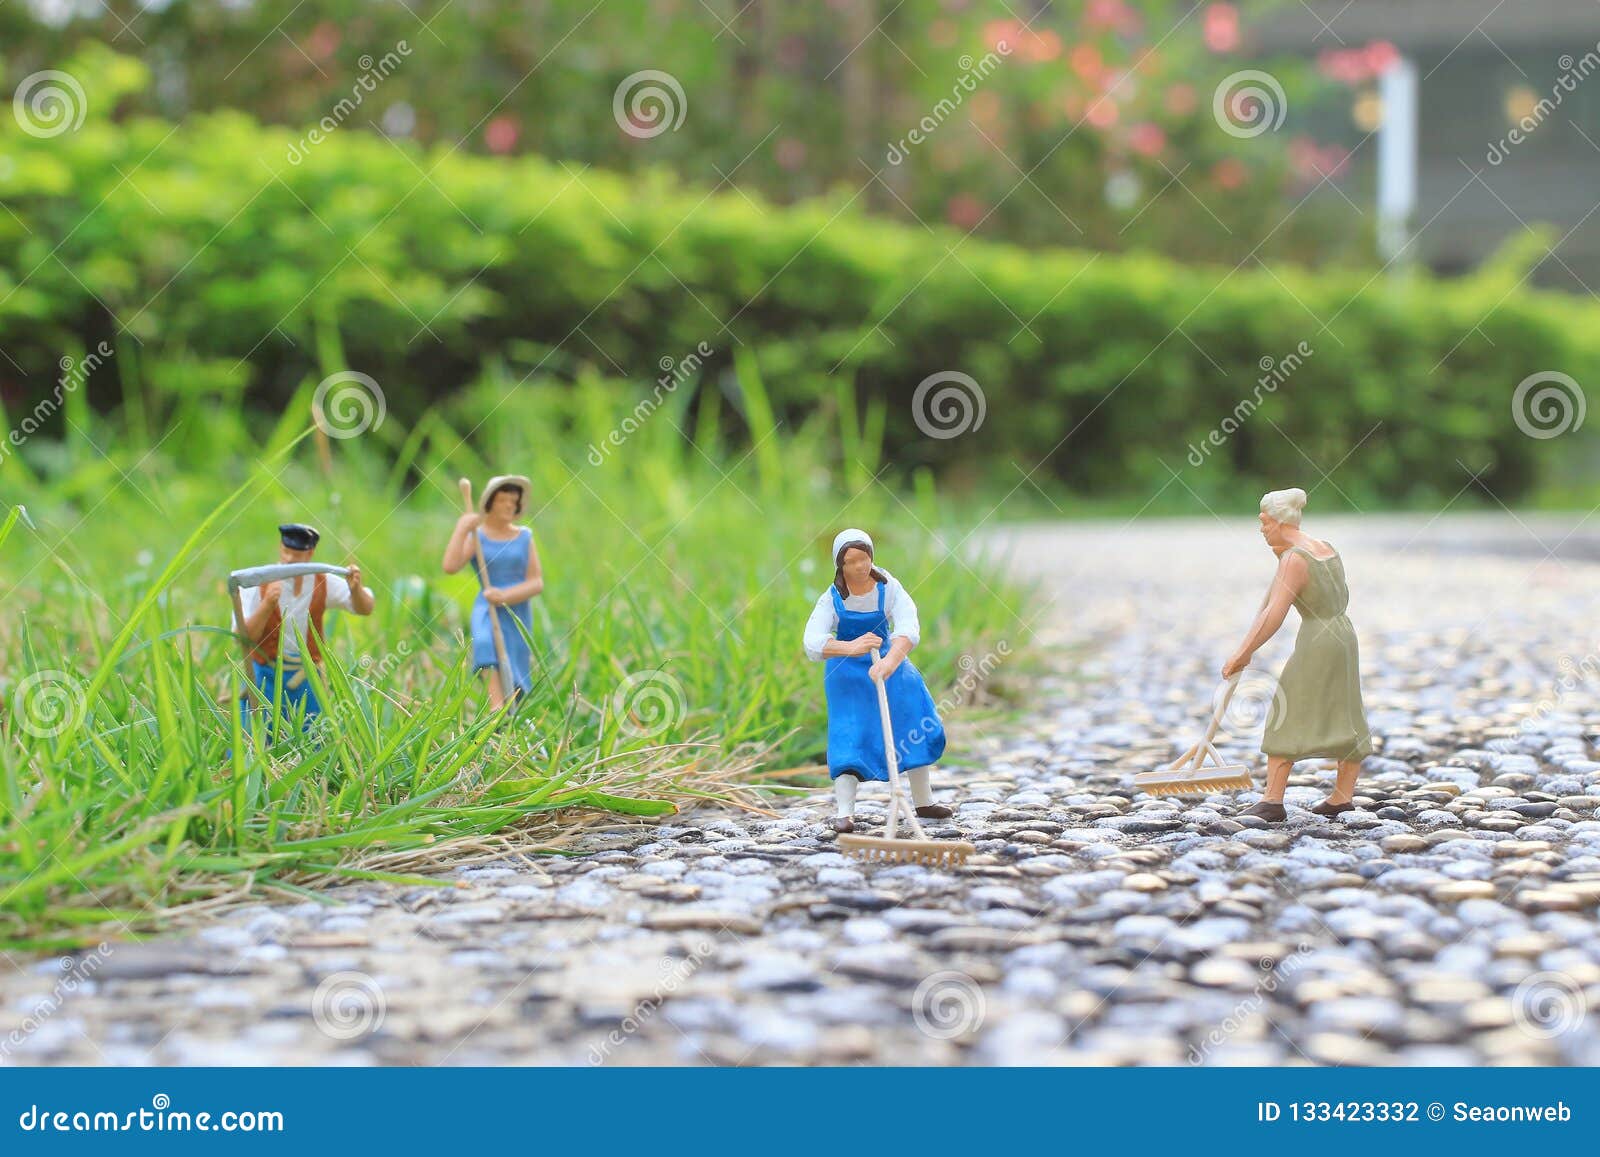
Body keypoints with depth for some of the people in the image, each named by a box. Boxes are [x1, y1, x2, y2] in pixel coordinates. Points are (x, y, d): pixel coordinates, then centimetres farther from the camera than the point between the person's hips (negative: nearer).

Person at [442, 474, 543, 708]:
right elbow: (450, 566, -12)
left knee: (514, 676, 1)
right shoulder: (476, 535, 4)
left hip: (518, 612, 3)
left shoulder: (524, 536, 10)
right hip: (487, 610, -3)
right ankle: (498, 715, -45)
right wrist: (461, 529, -16)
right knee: (488, 646, -32)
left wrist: (505, 595, -12)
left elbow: (537, 582, 3)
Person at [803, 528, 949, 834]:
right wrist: (851, 648, -52)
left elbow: (909, 628, -34)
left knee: (916, 727, 7)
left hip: (889, 660, 3)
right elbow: (813, 644, -33)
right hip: (847, 671, -3)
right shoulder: (832, 598, -20)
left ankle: (923, 801, 24)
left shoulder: (888, 587, -19)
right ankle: (843, 811, -13)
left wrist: (889, 662, -53)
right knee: (849, 735, -14)